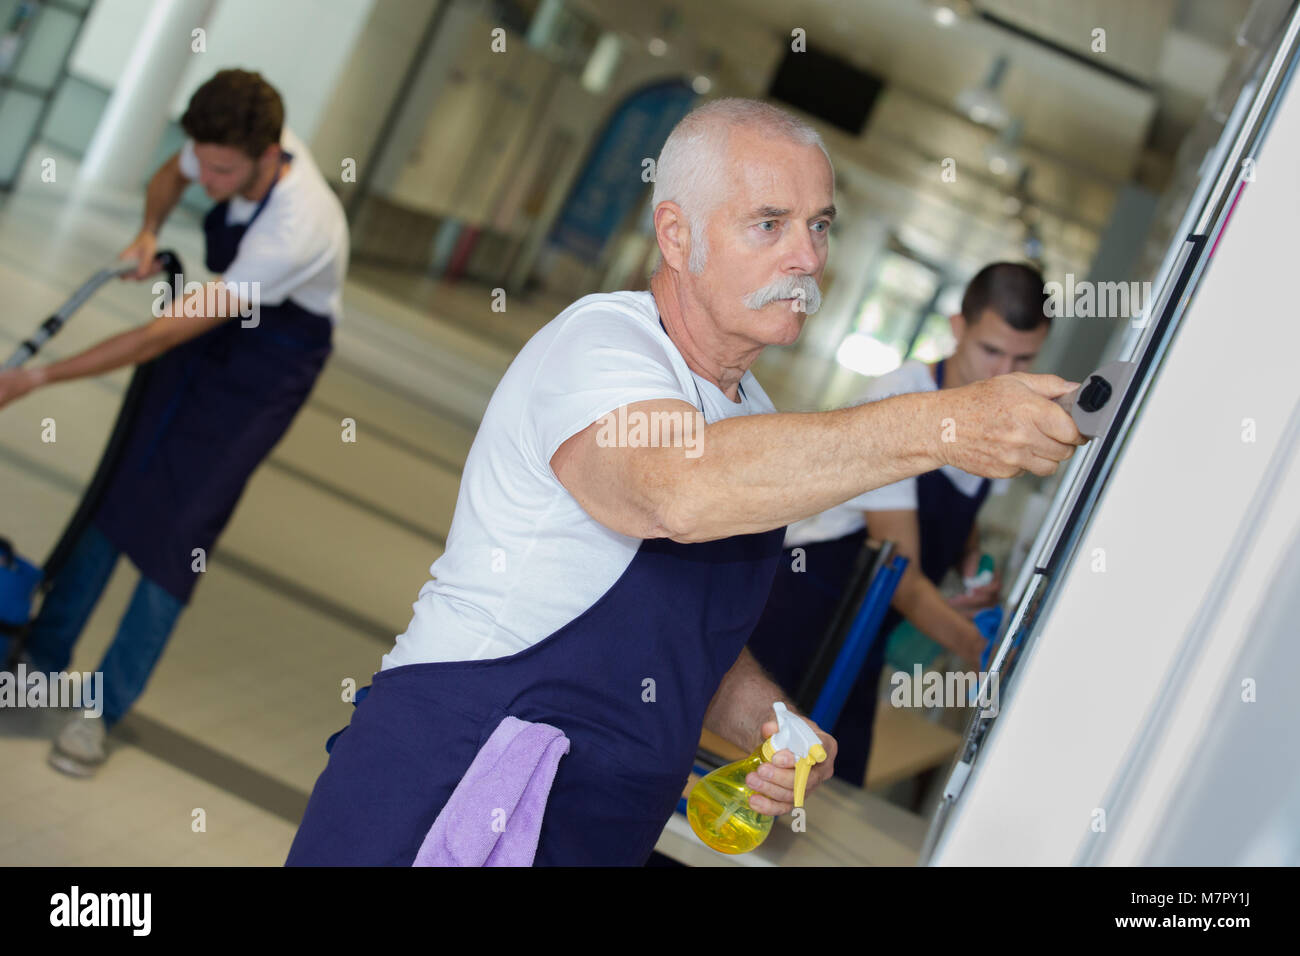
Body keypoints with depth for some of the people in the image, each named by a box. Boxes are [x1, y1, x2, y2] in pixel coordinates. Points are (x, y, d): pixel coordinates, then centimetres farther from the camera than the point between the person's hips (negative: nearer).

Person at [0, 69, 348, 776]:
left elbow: (164, 335, -38)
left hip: (270, 362, -7)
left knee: (178, 523, -11)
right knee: (118, 485, 4)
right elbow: (172, 174, 10)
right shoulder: (235, 144, -18)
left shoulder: (298, 232, -39)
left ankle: (104, 709, 0)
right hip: (207, 323, 7)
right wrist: (149, 232, -12)